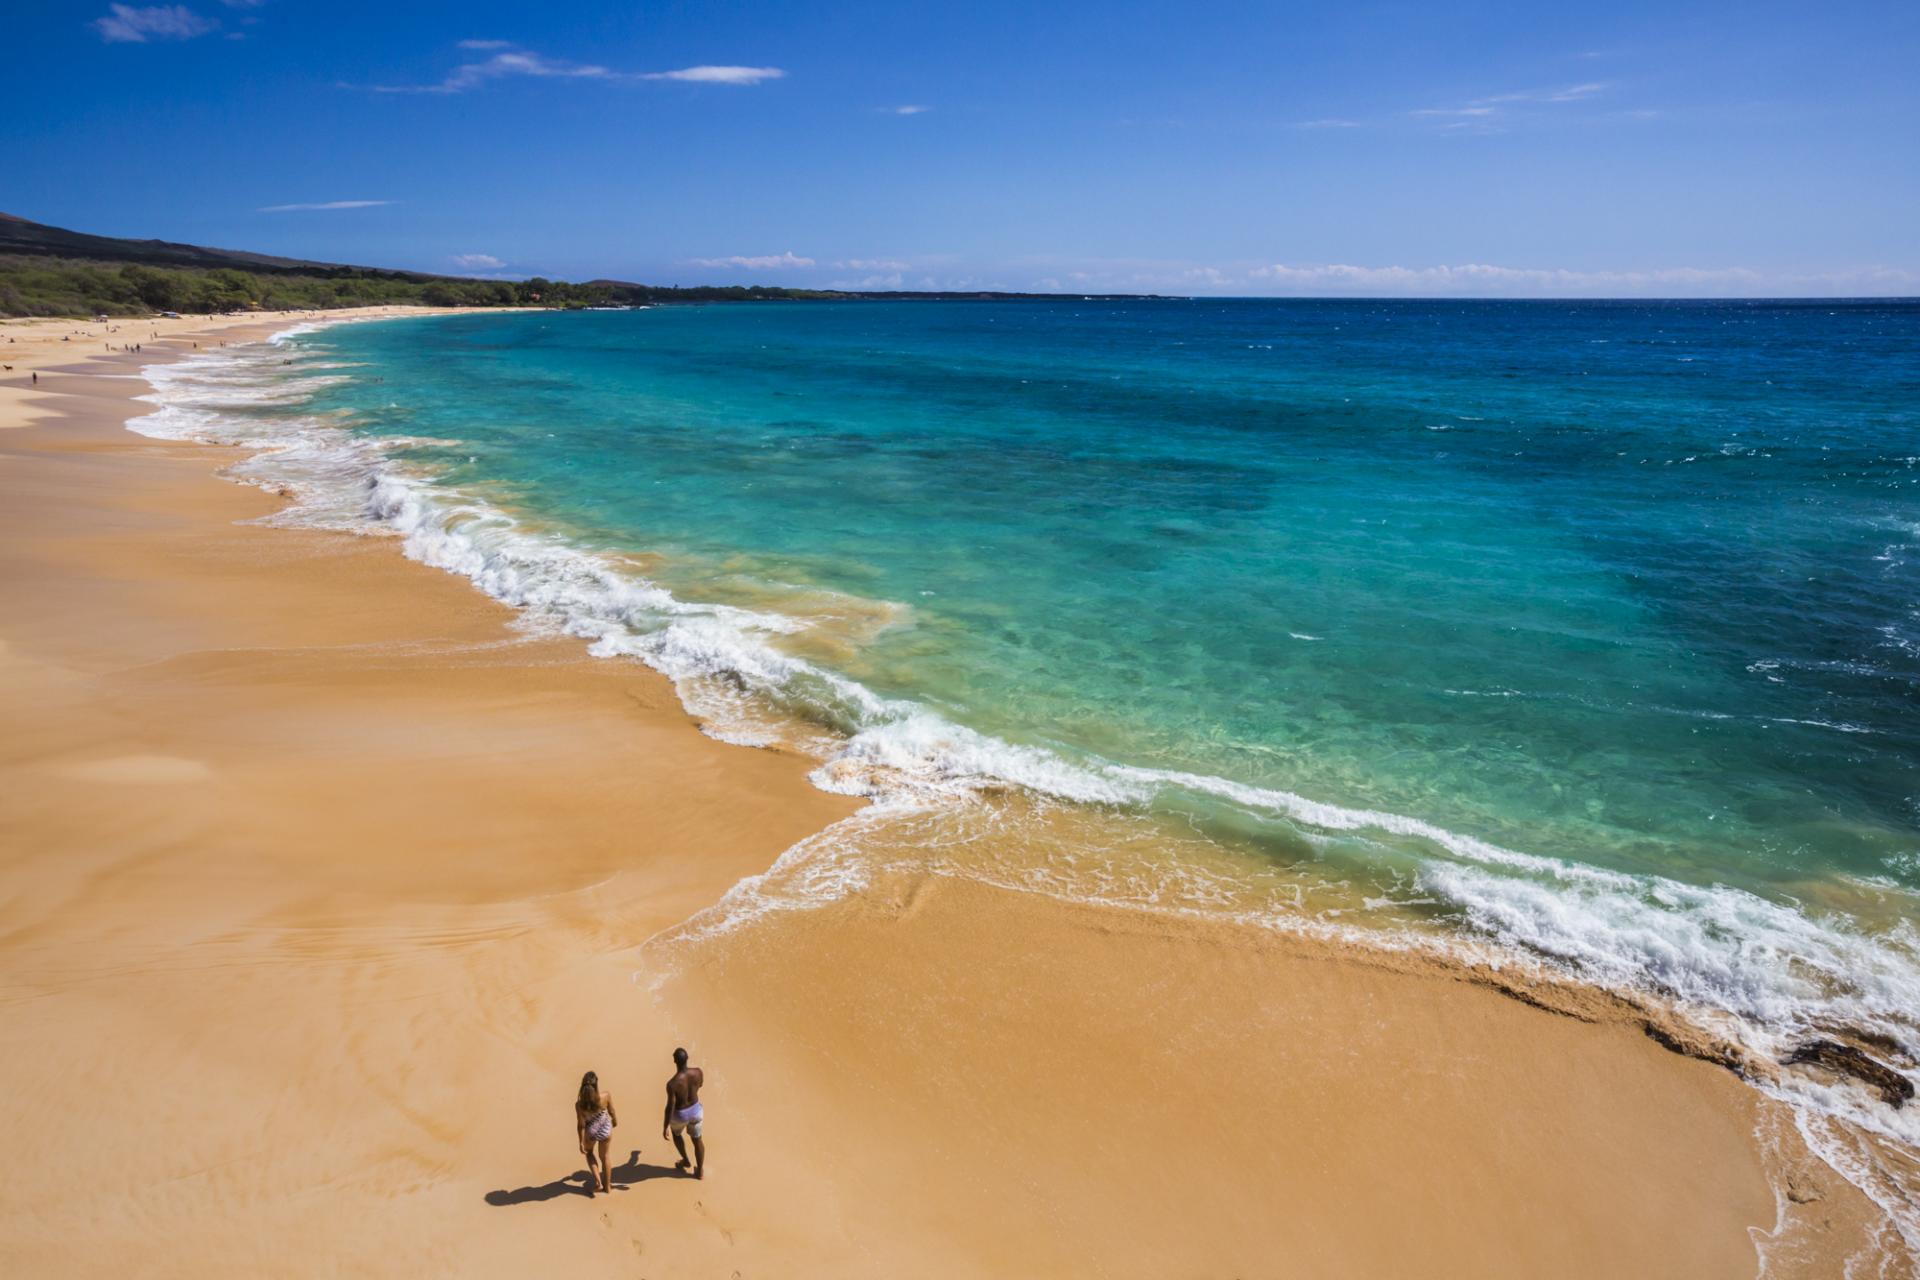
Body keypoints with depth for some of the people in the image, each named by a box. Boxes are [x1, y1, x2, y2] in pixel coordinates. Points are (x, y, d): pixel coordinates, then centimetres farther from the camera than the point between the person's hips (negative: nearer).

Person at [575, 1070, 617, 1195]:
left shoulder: (580, 1104, -28)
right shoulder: (606, 1096, -27)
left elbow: (581, 1125, -16)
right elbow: (612, 1112, -8)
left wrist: (581, 1142, -2)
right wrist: (615, 1120, 15)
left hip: (591, 1132, -1)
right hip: (606, 1131, 1)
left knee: (589, 1152, 33)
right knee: (604, 1156, 26)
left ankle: (596, 1178, 19)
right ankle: (607, 1186, 41)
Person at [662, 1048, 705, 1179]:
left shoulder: (672, 1084, -38)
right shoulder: (698, 1072, -25)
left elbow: (670, 1108, -28)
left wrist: (664, 1127, -12)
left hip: (680, 1115, -3)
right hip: (695, 1110, 3)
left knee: (676, 1133, 34)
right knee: (697, 1139, 26)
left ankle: (686, 1160, 53)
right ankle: (700, 1171, 43)